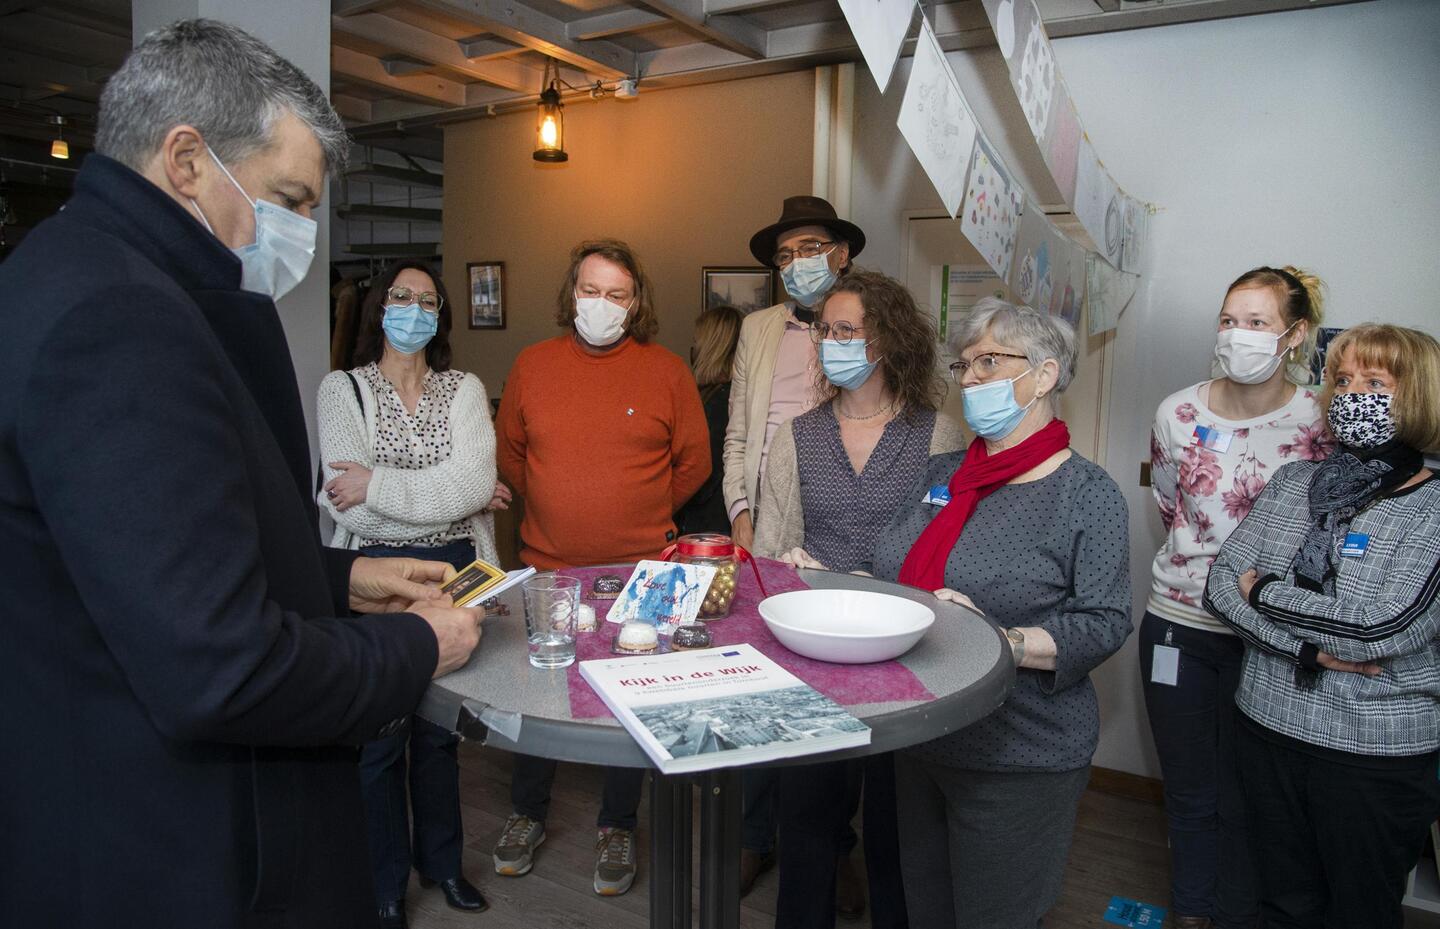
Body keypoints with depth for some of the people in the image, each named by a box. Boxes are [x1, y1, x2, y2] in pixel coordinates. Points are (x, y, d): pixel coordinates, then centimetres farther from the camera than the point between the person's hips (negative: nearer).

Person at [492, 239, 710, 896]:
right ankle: (528, 814, 37)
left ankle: (617, 826, 31)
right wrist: (553, 508, 12)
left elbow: (693, 462, 4)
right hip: (547, 567, 2)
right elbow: (509, 451, 13)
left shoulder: (666, 371, -3)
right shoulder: (532, 365, 2)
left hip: (640, 570, -1)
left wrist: (648, 520, 7)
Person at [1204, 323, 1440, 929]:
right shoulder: (1293, 482, 3)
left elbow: (1380, 628, -23)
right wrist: (1314, 647, -17)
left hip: (1376, 753, -3)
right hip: (1269, 727, 4)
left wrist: (1263, 590, -11)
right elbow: (1221, 583, -4)